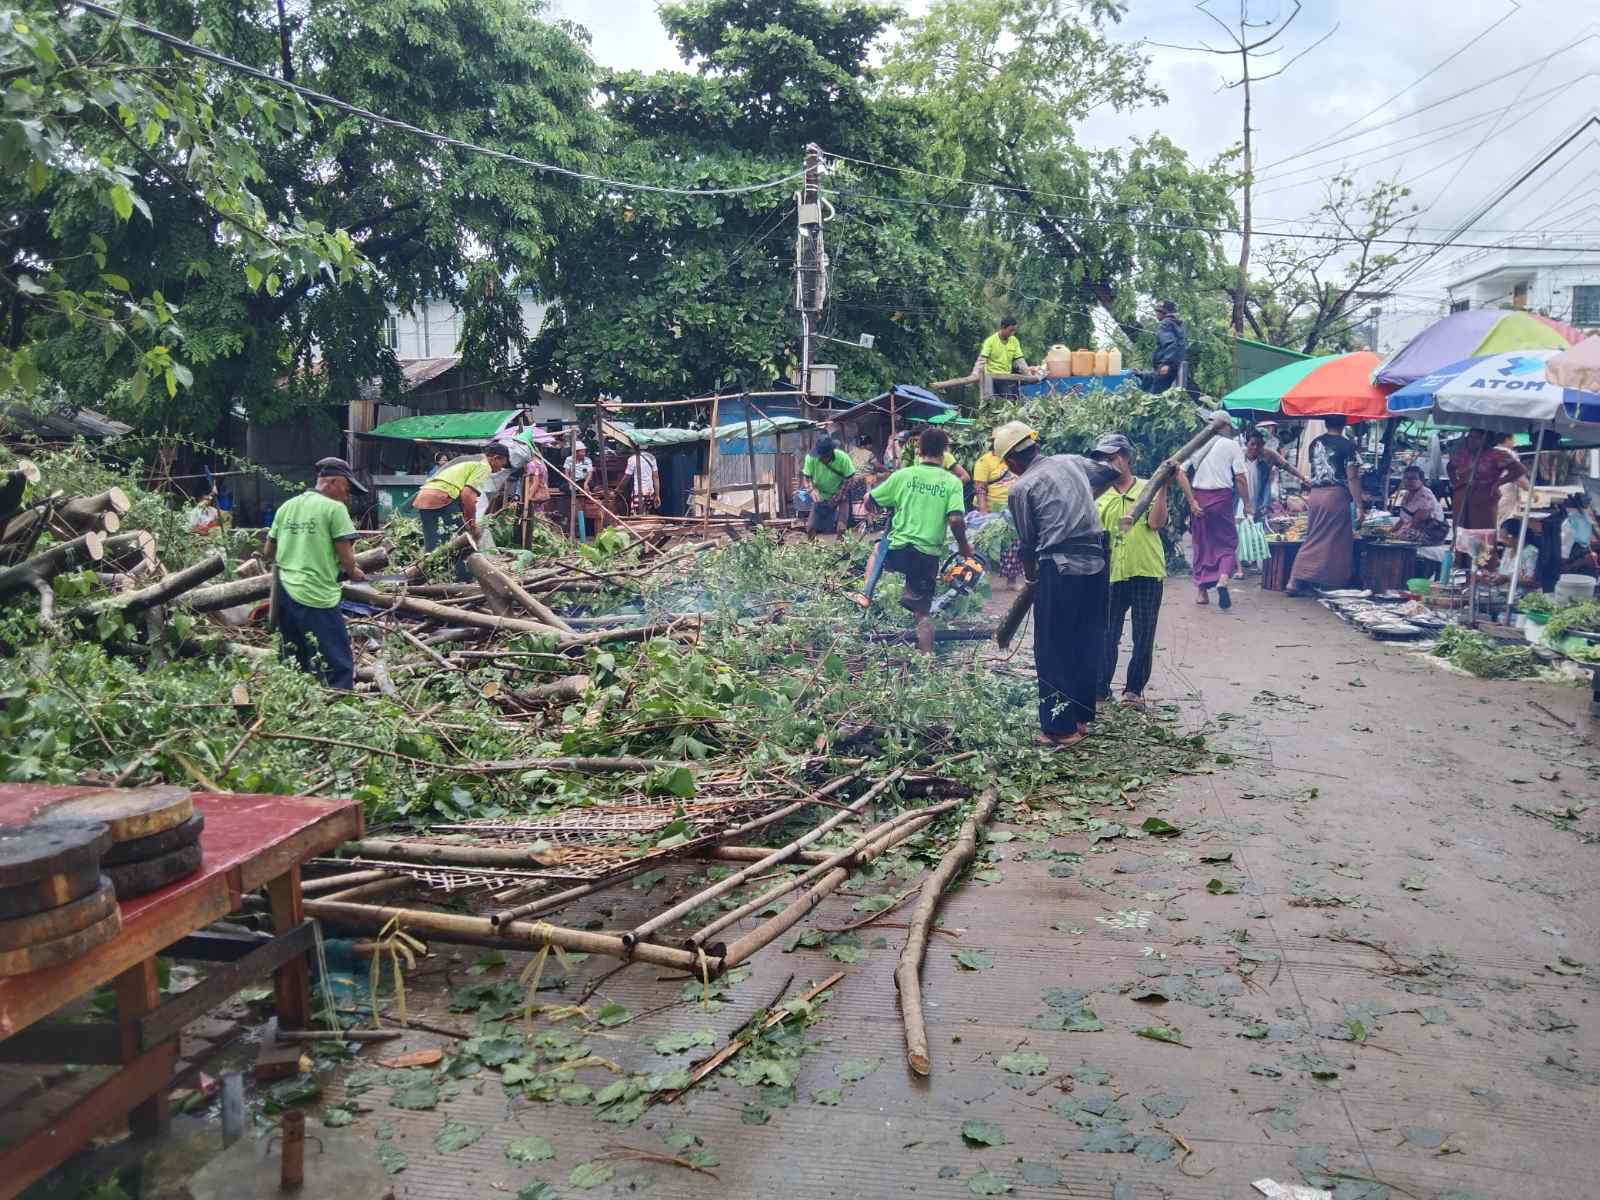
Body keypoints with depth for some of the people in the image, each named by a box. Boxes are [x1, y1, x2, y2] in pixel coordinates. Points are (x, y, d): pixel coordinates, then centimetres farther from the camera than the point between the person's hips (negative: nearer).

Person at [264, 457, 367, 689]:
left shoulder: (286, 506, 12)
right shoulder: (335, 508, -7)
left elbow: (268, 553, 19)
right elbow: (347, 559, -9)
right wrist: (353, 573, 12)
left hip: (284, 594, 7)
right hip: (317, 599, -7)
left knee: (293, 669, 17)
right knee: (339, 668, -6)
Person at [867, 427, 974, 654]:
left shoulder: (903, 475, 0)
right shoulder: (952, 482, -3)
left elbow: (870, 501, 6)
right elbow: (956, 520, -15)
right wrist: (964, 546, 2)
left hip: (897, 552, 0)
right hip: (928, 556, 0)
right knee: (924, 612, 13)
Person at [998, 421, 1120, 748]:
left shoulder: (1021, 488, -4)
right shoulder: (1072, 462, 12)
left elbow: (1027, 543, 1)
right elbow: (1110, 472, 30)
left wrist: (1031, 576, 17)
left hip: (1059, 568, -6)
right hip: (1095, 563, 6)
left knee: (1053, 652, 3)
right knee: (1089, 644, 15)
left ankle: (1060, 728, 5)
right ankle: (1082, 717, 25)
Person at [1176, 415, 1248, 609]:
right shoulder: (1231, 445, -3)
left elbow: (1180, 473, -4)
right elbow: (1240, 479, -6)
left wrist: (1192, 501, -4)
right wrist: (1247, 503, 4)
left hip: (1199, 497, 3)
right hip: (1222, 497, -2)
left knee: (1201, 543, 13)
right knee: (1228, 541, 9)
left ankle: (1201, 590, 17)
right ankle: (1223, 578, -16)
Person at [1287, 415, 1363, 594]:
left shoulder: (1314, 444, 10)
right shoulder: (1347, 445, -6)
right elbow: (1352, 478, -10)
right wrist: (1358, 506, -9)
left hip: (1315, 494, 5)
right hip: (1336, 494, -5)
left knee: (1313, 540, 11)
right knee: (1337, 542, 3)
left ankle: (1296, 581, 5)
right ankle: (1333, 584, 8)